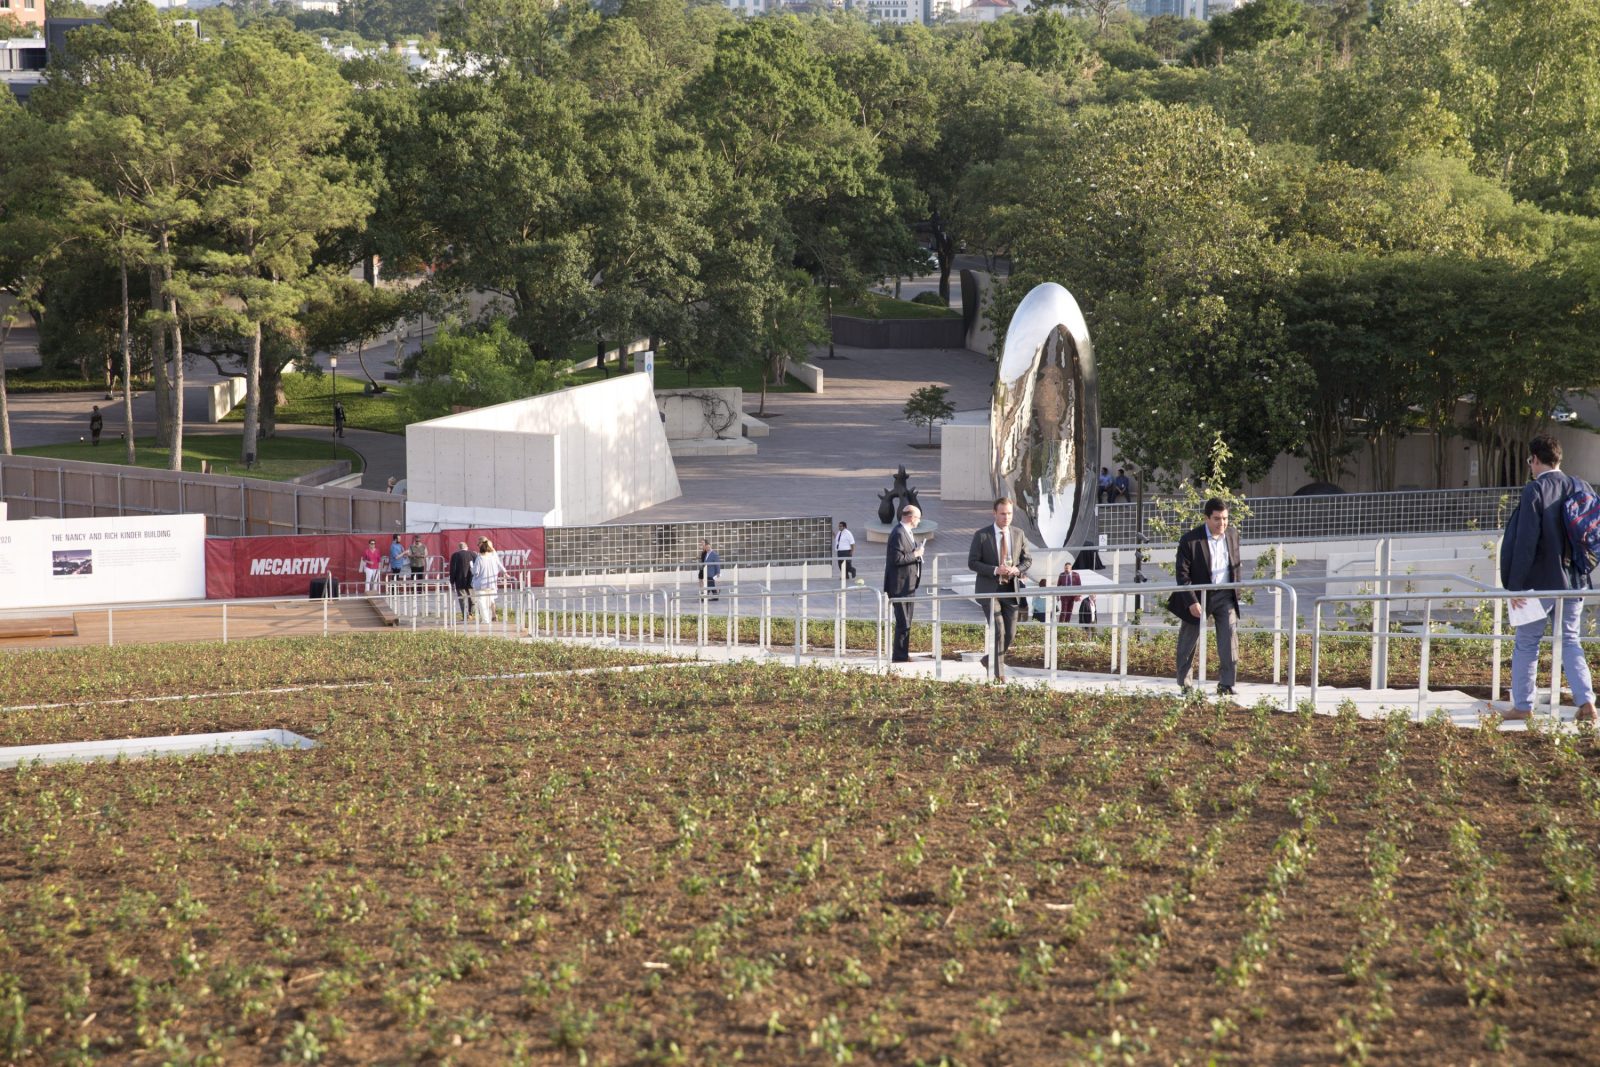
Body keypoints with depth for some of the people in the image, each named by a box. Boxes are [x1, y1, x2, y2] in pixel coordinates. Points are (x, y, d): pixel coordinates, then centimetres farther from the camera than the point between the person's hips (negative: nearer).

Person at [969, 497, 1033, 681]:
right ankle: (998, 672, -6)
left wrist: (1017, 569, -9)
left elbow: (1027, 559, 14)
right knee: (998, 631, -13)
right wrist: (995, 570, -19)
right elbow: (972, 562, -6)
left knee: (1010, 633, 5)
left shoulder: (1019, 535, 8)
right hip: (989, 589, -4)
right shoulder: (981, 535, -4)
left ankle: (990, 661, 27)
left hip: (1011, 590, 4)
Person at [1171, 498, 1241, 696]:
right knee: (1188, 642, 7)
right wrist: (1191, 602, -22)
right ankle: (1184, 685, 22)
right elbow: (1182, 574, -16)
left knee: (1230, 635, -12)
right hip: (1198, 597, -3)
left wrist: (1236, 591, 15)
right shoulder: (1190, 540, -16)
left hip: (1224, 596, 3)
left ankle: (1226, 684, -9)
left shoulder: (1233, 535, 0)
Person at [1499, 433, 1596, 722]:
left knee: (1526, 643, 7)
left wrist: (1516, 585, -14)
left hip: (1541, 580, -6)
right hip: (1574, 580, 6)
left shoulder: (1535, 490, -14)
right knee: (1570, 642, 11)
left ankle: (1522, 706, 13)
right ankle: (1586, 701, -3)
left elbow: (1525, 542, -17)